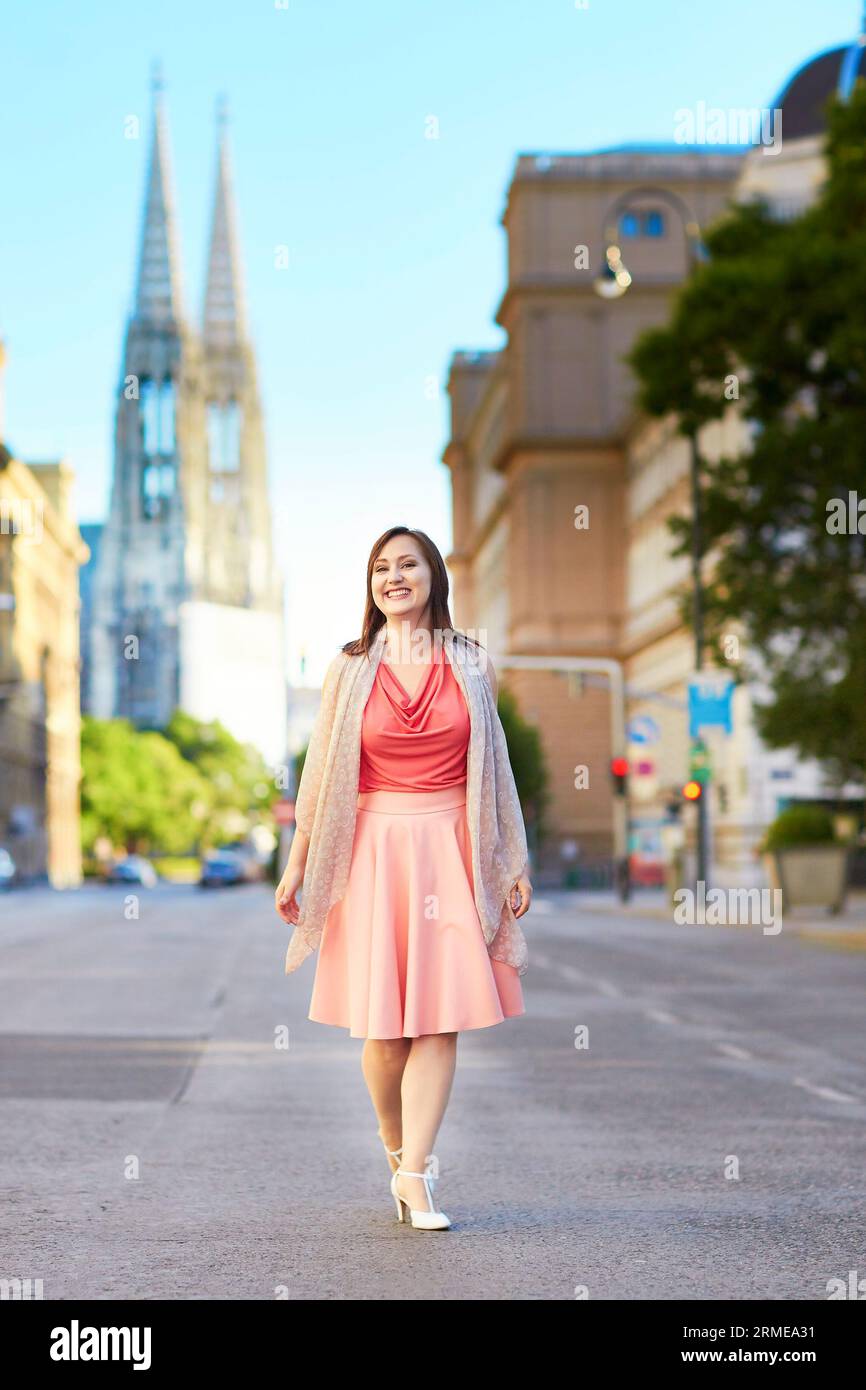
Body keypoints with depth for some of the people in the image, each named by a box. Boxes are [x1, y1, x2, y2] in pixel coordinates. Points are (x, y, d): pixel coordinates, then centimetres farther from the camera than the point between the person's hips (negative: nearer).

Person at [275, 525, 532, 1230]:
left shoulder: (472, 665, 6)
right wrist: (296, 865, 5)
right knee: (384, 1023, 1)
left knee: (440, 1015, -6)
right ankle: (398, 1152, 24)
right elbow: (320, 774, 7)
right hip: (374, 848, 0)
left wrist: (515, 862, 8)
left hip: (451, 849, 0)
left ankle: (414, 1175, -2)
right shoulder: (350, 670, 4)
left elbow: (495, 769, 10)